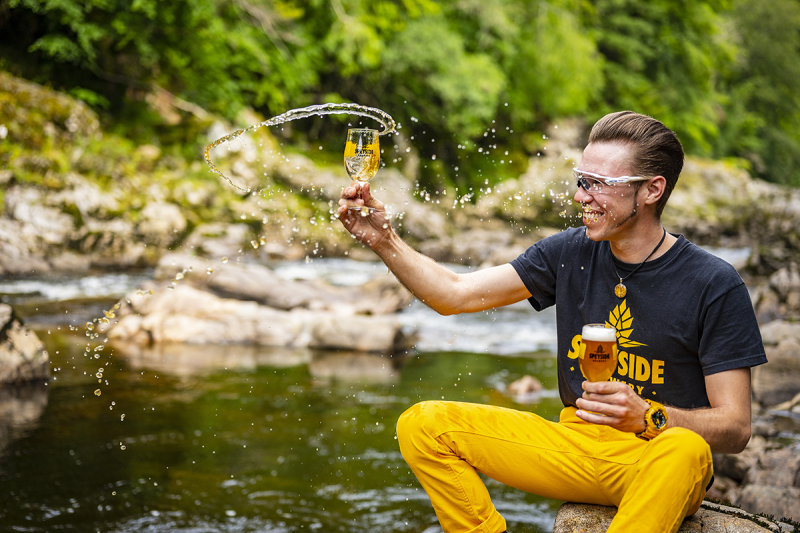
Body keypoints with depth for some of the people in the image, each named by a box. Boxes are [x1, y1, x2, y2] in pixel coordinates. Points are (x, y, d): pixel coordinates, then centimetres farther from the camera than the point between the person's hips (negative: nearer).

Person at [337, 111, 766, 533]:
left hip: (654, 463, -4)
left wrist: (647, 416, -30)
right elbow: (456, 295, 3)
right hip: (575, 444, 4)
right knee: (422, 425, -10)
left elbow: (734, 429, -12)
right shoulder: (570, 253, 2)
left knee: (685, 451, -41)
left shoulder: (715, 287, -11)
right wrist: (384, 241, -11)